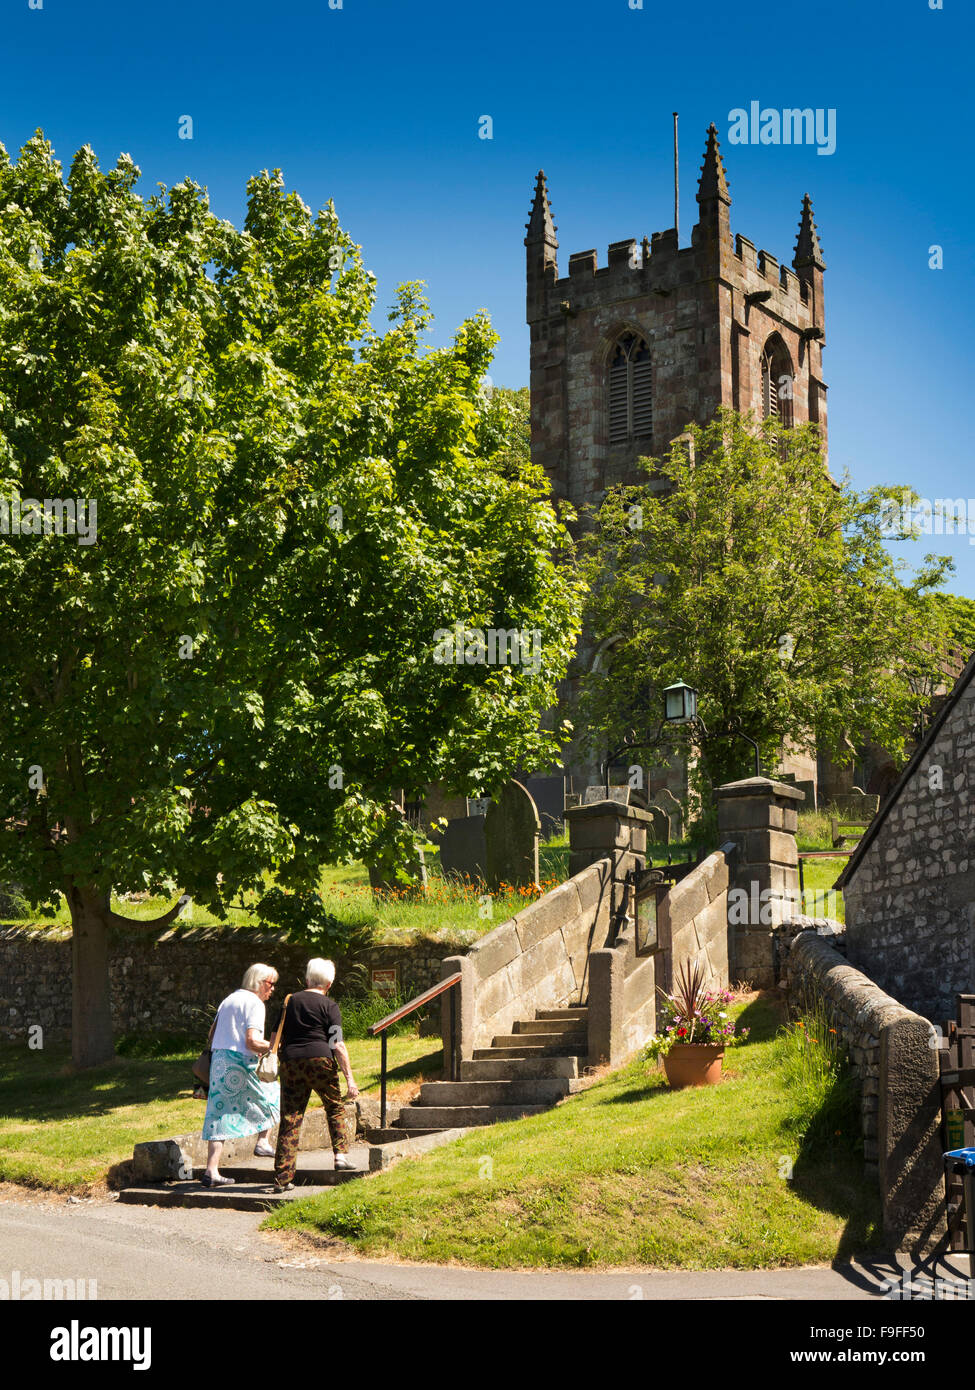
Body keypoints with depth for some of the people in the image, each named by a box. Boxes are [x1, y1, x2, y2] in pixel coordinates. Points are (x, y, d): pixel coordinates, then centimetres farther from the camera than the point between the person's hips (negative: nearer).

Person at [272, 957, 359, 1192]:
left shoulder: (290, 1002, 14)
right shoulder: (329, 1006, 1)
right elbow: (338, 1045, -6)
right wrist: (350, 1079, -7)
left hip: (290, 1061, 3)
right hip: (320, 1059, -3)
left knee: (290, 1120, 2)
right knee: (335, 1107, 20)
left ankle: (282, 1178, -1)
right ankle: (341, 1154, 10)